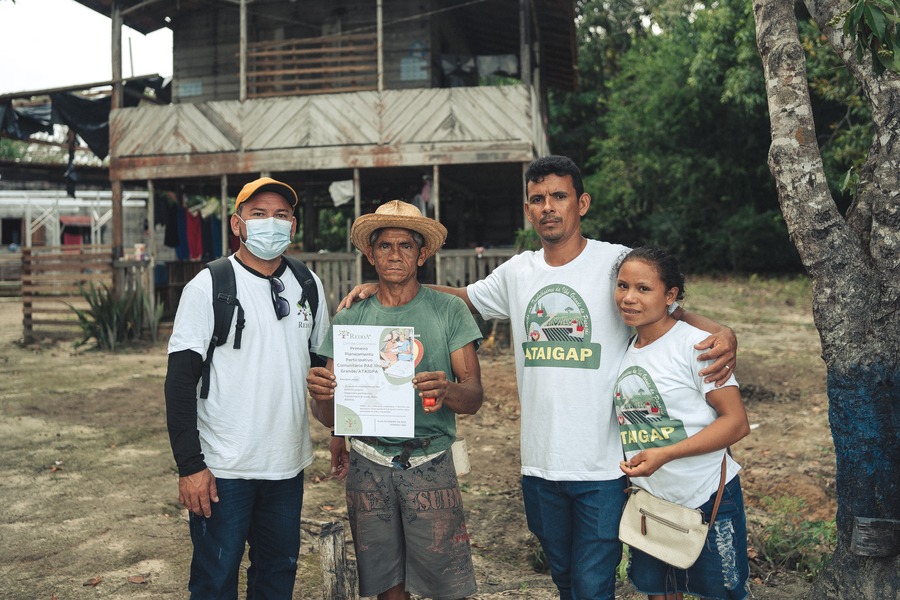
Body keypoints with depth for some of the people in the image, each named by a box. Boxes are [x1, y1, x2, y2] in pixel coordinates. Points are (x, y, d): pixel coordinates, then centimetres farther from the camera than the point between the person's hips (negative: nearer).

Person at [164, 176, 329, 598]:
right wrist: (189, 465, -15)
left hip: (288, 465, 5)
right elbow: (180, 381, -10)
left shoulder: (308, 286, 6)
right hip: (223, 469, -4)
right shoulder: (208, 288, -8)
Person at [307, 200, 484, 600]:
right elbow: (329, 416, 5)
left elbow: (473, 399, -4)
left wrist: (446, 390, -27)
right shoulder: (350, 319, 5)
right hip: (368, 465, 2)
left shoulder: (449, 312, 0)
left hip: (429, 464, -2)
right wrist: (321, 395, -19)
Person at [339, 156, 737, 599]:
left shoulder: (618, 263, -6)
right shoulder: (517, 273, 6)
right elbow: (459, 296, 18)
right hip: (540, 463, 5)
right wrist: (382, 288, 8)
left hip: (603, 465, -4)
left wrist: (720, 333, -25)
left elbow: (672, 313, -3)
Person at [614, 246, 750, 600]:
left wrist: (665, 454, -27)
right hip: (650, 501, 6)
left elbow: (737, 422, -19)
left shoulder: (694, 343, -15)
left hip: (707, 499, -6)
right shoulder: (625, 349, 5)